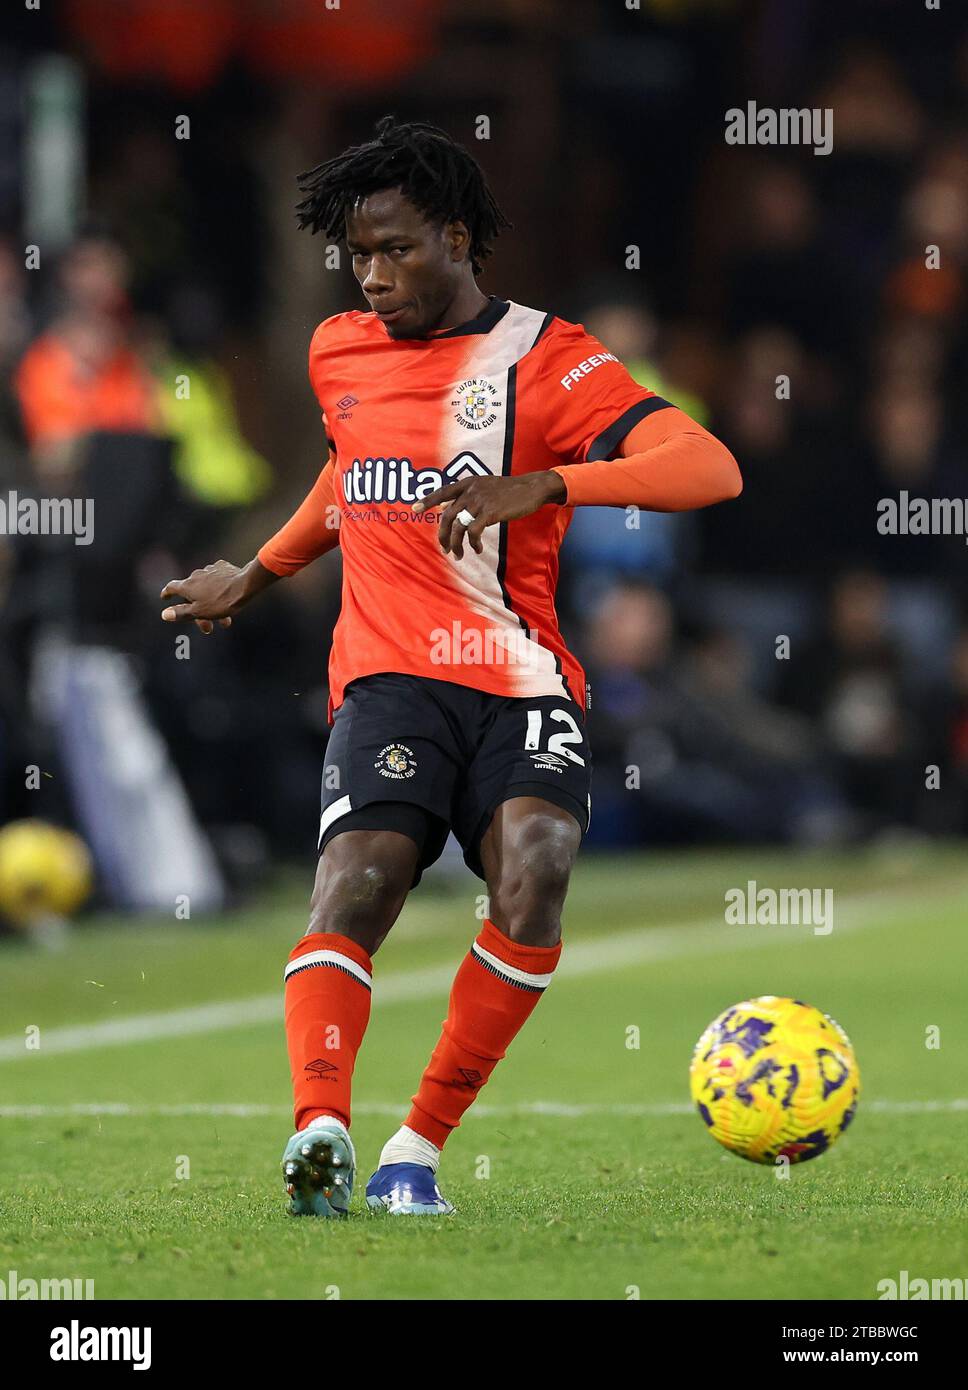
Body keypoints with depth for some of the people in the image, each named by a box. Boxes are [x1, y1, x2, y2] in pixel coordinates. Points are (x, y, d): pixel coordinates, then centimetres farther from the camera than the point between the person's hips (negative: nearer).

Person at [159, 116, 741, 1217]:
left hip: (521, 683, -2)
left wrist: (540, 485, -27)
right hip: (390, 679, 3)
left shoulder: (545, 359, -2)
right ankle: (321, 1130, -44)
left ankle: (419, 1147, -18)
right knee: (358, 878, -25)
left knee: (535, 866, -29)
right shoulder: (338, 354, 16)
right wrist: (255, 578, 48)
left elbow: (710, 468, -16)